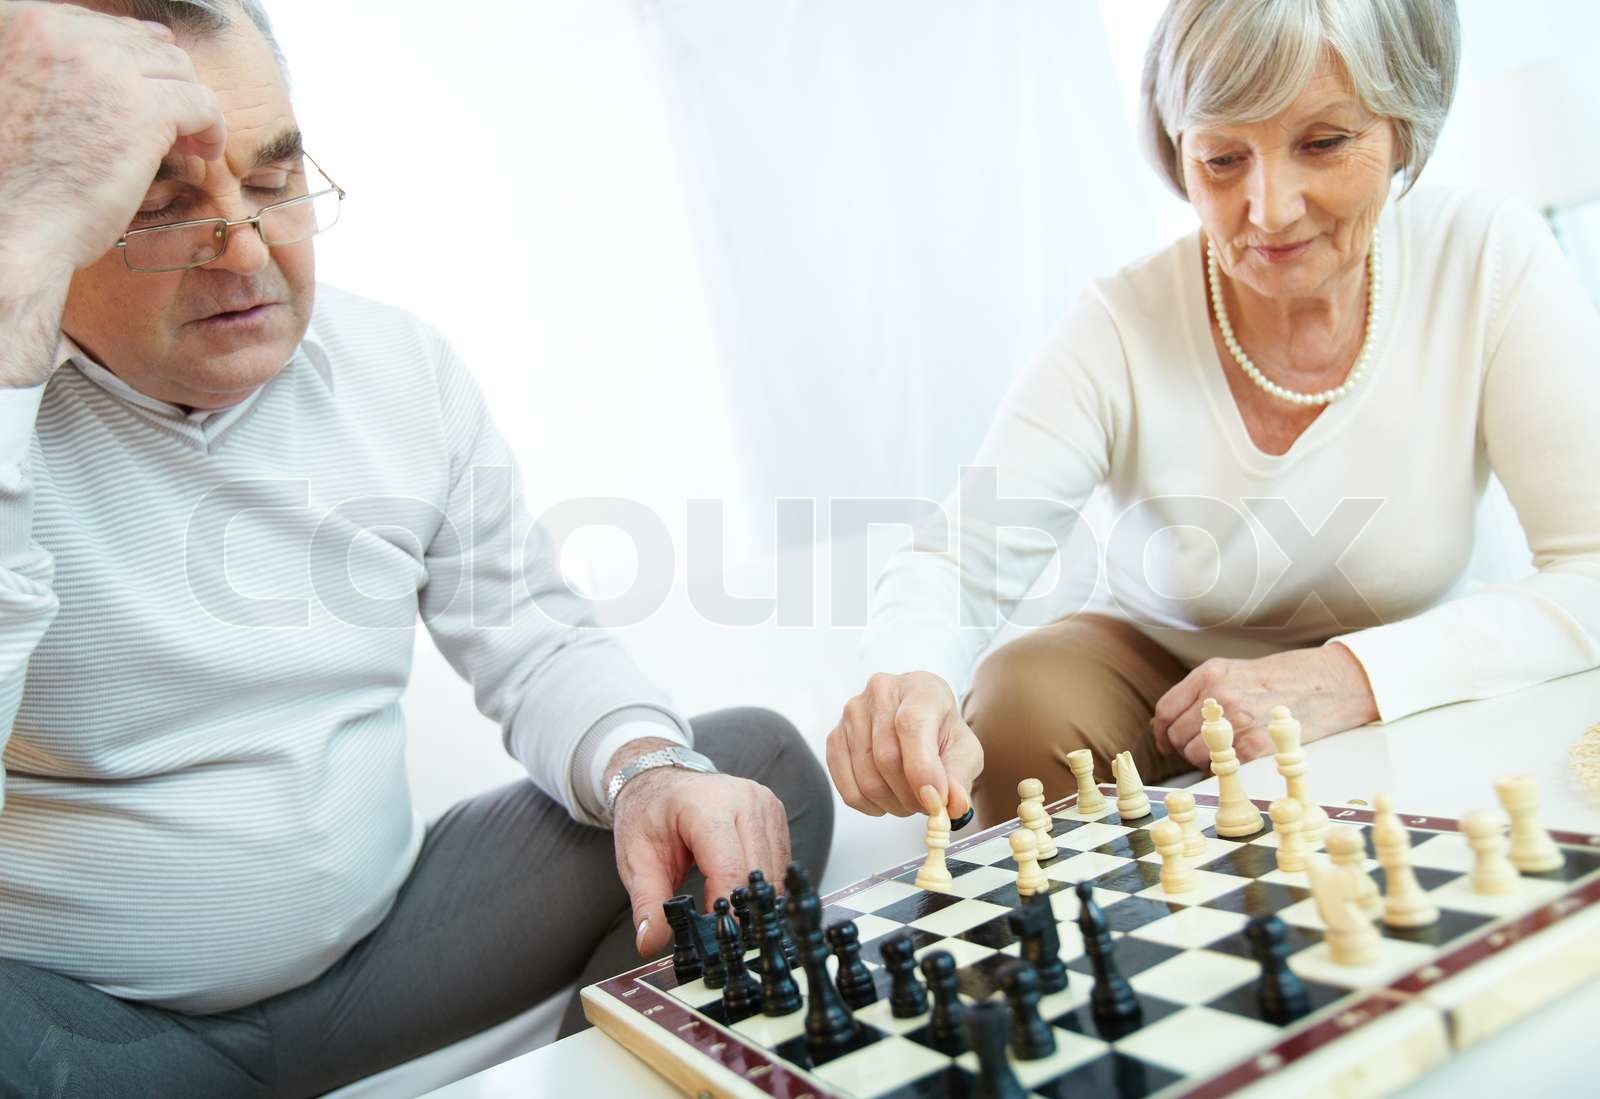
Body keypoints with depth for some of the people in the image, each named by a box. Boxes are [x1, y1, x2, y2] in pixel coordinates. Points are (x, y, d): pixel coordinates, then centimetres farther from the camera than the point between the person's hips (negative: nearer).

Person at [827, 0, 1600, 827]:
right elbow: (955, 561, -23)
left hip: (1404, 701, 1)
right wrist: (912, 681, -47)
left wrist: (1356, 676, -32)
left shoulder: (1490, 261, -16)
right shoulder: (1123, 328, -19)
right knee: (1019, 704, -27)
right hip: (1154, 664, 0)